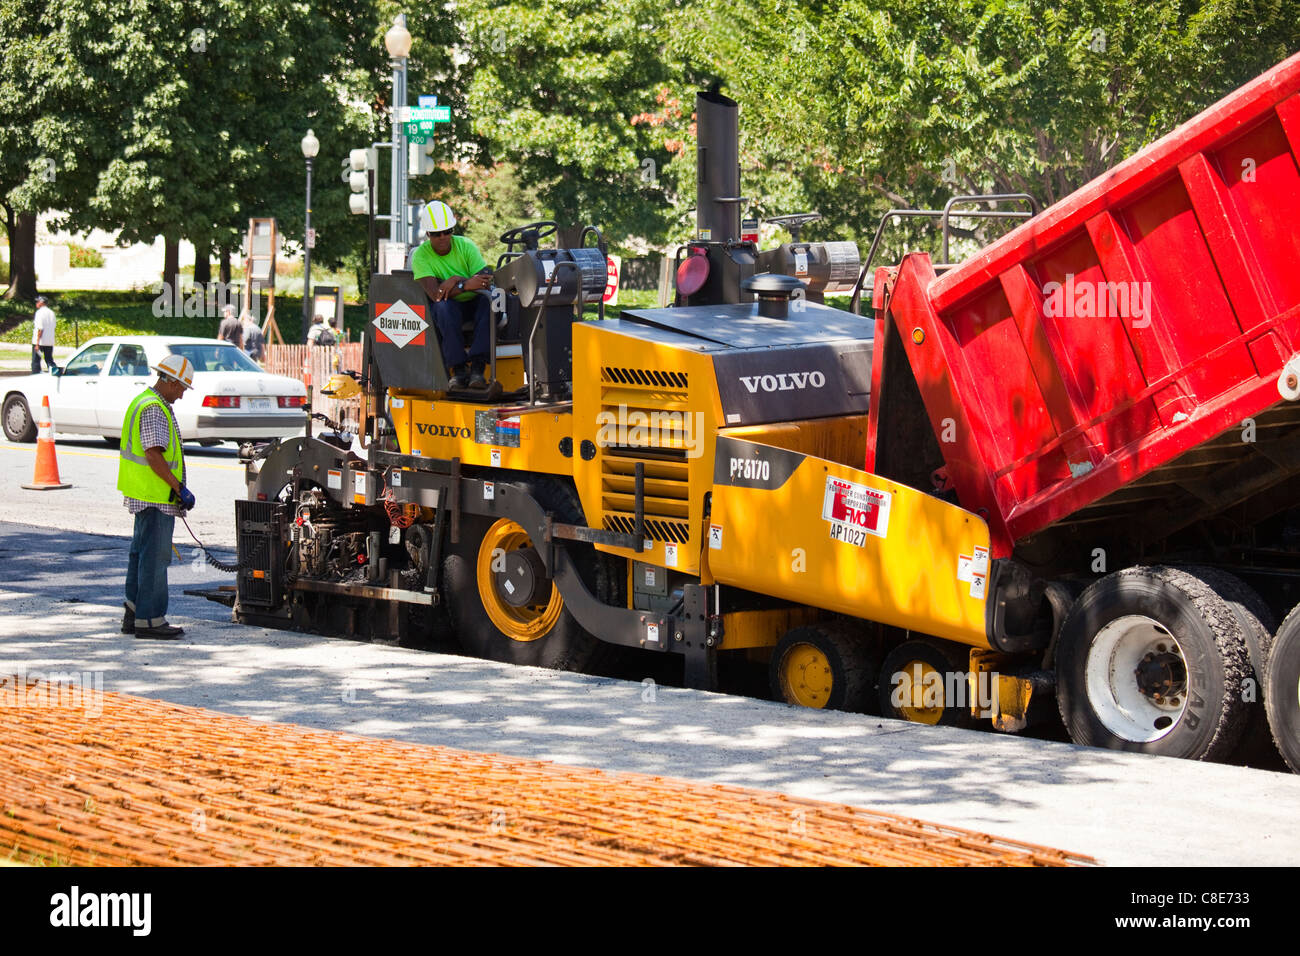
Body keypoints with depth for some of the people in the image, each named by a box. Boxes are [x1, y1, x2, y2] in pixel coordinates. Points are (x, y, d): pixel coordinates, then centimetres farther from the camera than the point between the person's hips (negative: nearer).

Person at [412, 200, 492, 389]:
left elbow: (486, 280, -14)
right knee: (444, 307, -37)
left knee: (488, 301, -32)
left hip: (472, 303, 2)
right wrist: (465, 285, -35)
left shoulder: (466, 246, -3)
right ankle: (458, 369, -34)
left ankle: (477, 366, -38)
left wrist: (457, 280, -25)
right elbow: (435, 294, -24)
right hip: (448, 308, -2)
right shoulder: (421, 256, -9)